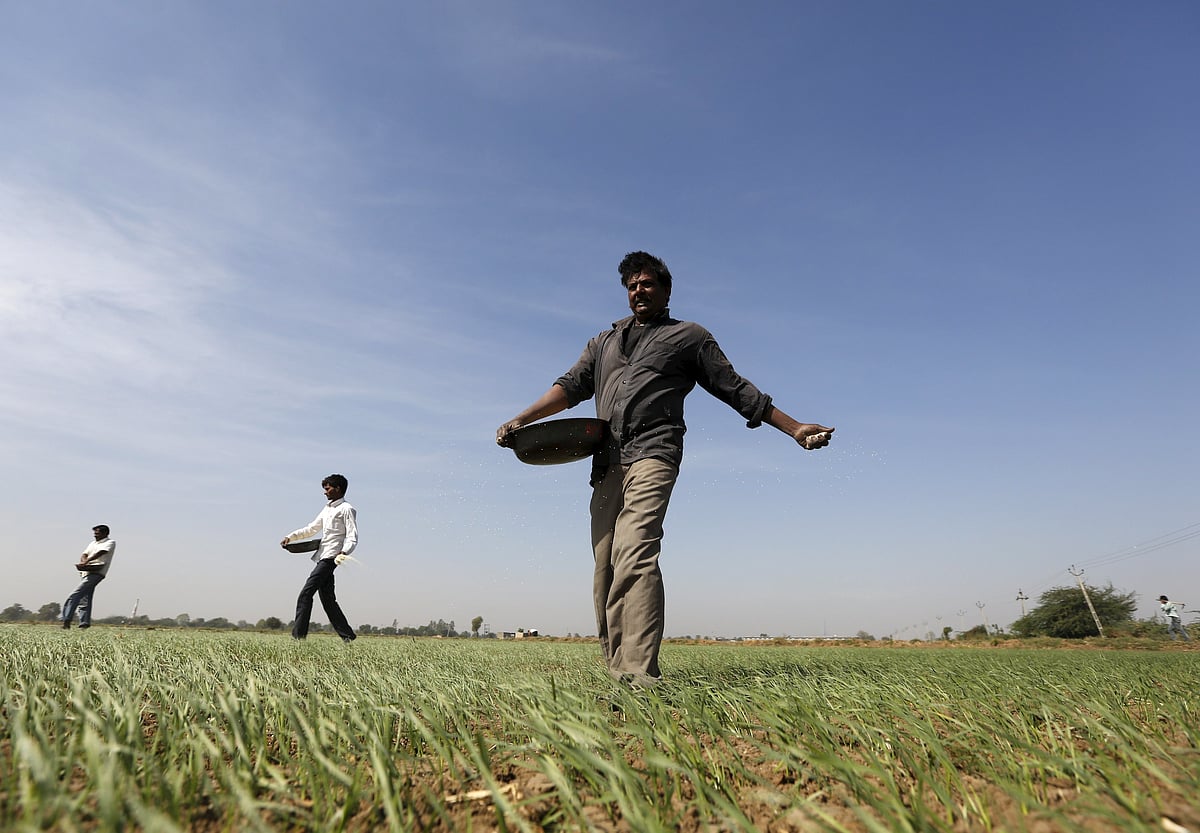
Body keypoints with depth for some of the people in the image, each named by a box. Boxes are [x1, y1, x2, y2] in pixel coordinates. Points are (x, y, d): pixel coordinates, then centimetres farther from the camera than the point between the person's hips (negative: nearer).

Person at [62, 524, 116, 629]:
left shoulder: (110, 542, 2)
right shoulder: (92, 544, 25)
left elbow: (100, 553, -15)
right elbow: (84, 555, 10)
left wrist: (86, 561, -28)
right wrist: (83, 562, -13)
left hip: (96, 573, -8)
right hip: (85, 573, 8)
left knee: (74, 595, -18)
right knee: (84, 600, 6)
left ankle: (67, 620, -20)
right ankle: (85, 623, 8)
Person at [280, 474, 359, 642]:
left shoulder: (347, 509, -6)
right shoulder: (327, 509, 21)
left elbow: (352, 537, -13)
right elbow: (311, 529, 27)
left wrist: (344, 552, -30)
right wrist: (290, 537, 16)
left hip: (331, 557, -9)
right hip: (322, 557, 9)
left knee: (305, 594, -12)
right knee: (327, 598, 8)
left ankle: (298, 636, -9)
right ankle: (348, 637, 12)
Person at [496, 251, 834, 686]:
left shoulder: (690, 336, 17)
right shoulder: (605, 341, 29)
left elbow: (736, 390, 15)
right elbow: (571, 386, 19)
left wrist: (795, 429, 9)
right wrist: (519, 421, 5)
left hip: (652, 455, -5)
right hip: (606, 463, 6)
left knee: (635, 554, -25)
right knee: (606, 569, 1)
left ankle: (640, 674, -31)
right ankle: (616, 671, 7)